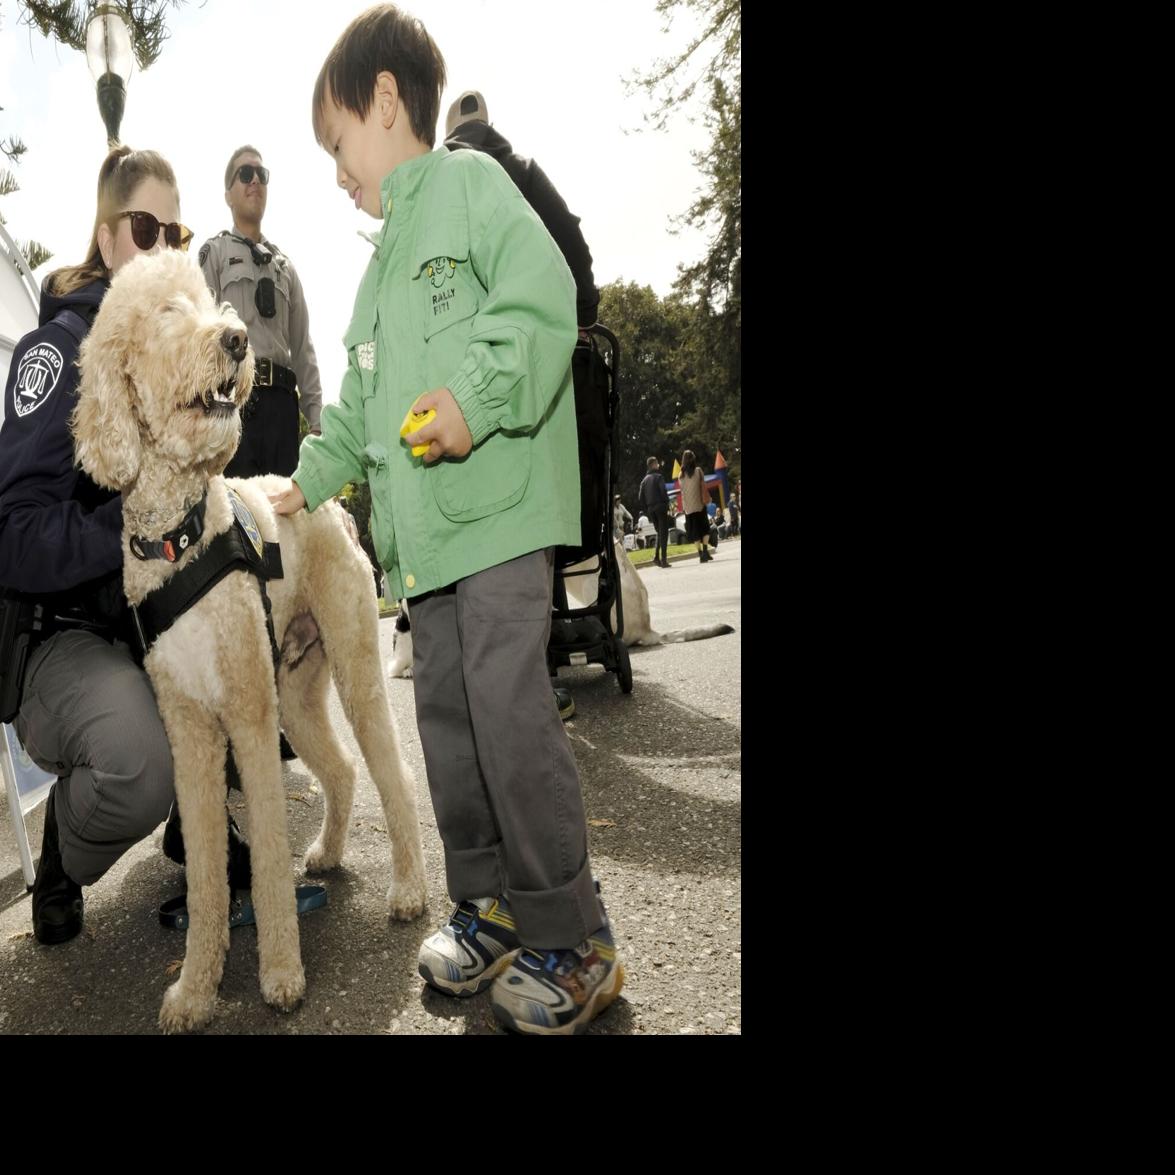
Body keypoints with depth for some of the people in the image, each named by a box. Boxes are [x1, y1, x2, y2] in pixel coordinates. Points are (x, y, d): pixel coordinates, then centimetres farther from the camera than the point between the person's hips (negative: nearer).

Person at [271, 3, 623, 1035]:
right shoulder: (386, 259, 29)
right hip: (422, 529, 9)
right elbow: (362, 404, 30)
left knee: (509, 712, -13)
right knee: (447, 715, 8)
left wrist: (479, 397, -21)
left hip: (499, 503, -9)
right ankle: (488, 908, 21)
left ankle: (570, 942, 1)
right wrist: (310, 479, 25)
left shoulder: (468, 181, 4)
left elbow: (543, 300, -12)